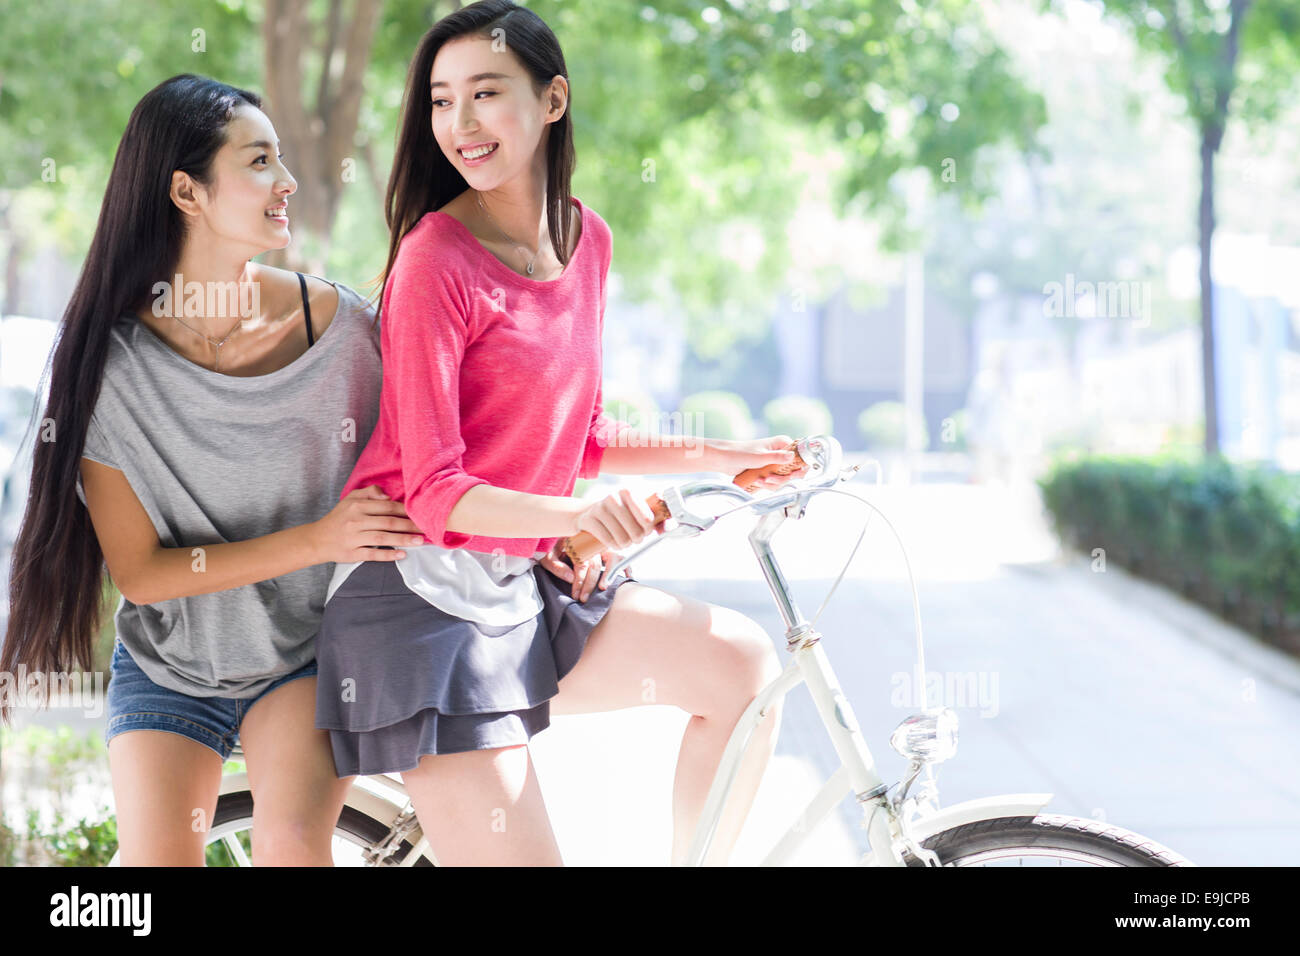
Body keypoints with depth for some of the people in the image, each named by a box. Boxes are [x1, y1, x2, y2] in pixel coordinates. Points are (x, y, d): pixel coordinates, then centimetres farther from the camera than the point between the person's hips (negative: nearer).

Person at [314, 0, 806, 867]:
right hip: (426, 596, -7)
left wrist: (718, 457, 7)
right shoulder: (436, 260, -15)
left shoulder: (586, 240, 7)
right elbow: (433, 491, -19)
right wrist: (572, 515, -35)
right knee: (520, 854, -13)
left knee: (742, 661, -8)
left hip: (532, 584, 7)